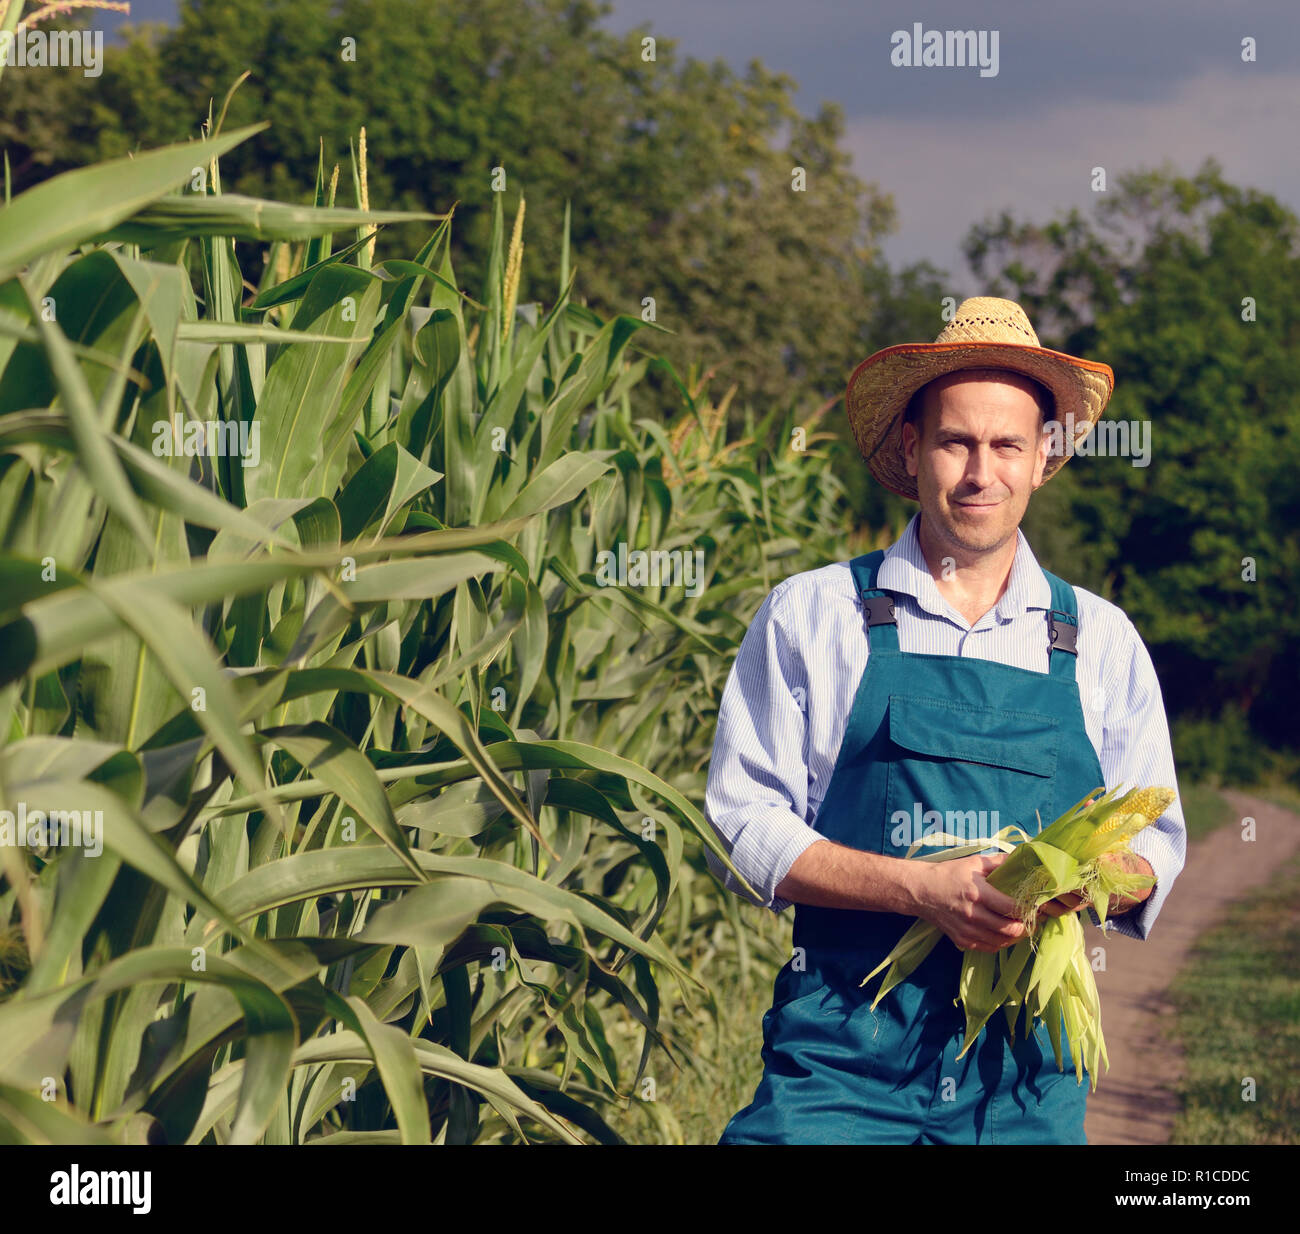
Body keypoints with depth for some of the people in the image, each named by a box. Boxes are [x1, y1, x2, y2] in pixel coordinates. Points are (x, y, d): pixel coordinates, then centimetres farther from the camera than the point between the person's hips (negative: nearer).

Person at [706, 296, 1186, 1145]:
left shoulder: (1102, 642, 12)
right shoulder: (810, 615, 5)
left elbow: (1155, 849, 14)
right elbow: (744, 827, 0)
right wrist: (921, 889, -15)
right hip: (843, 1059, -2)